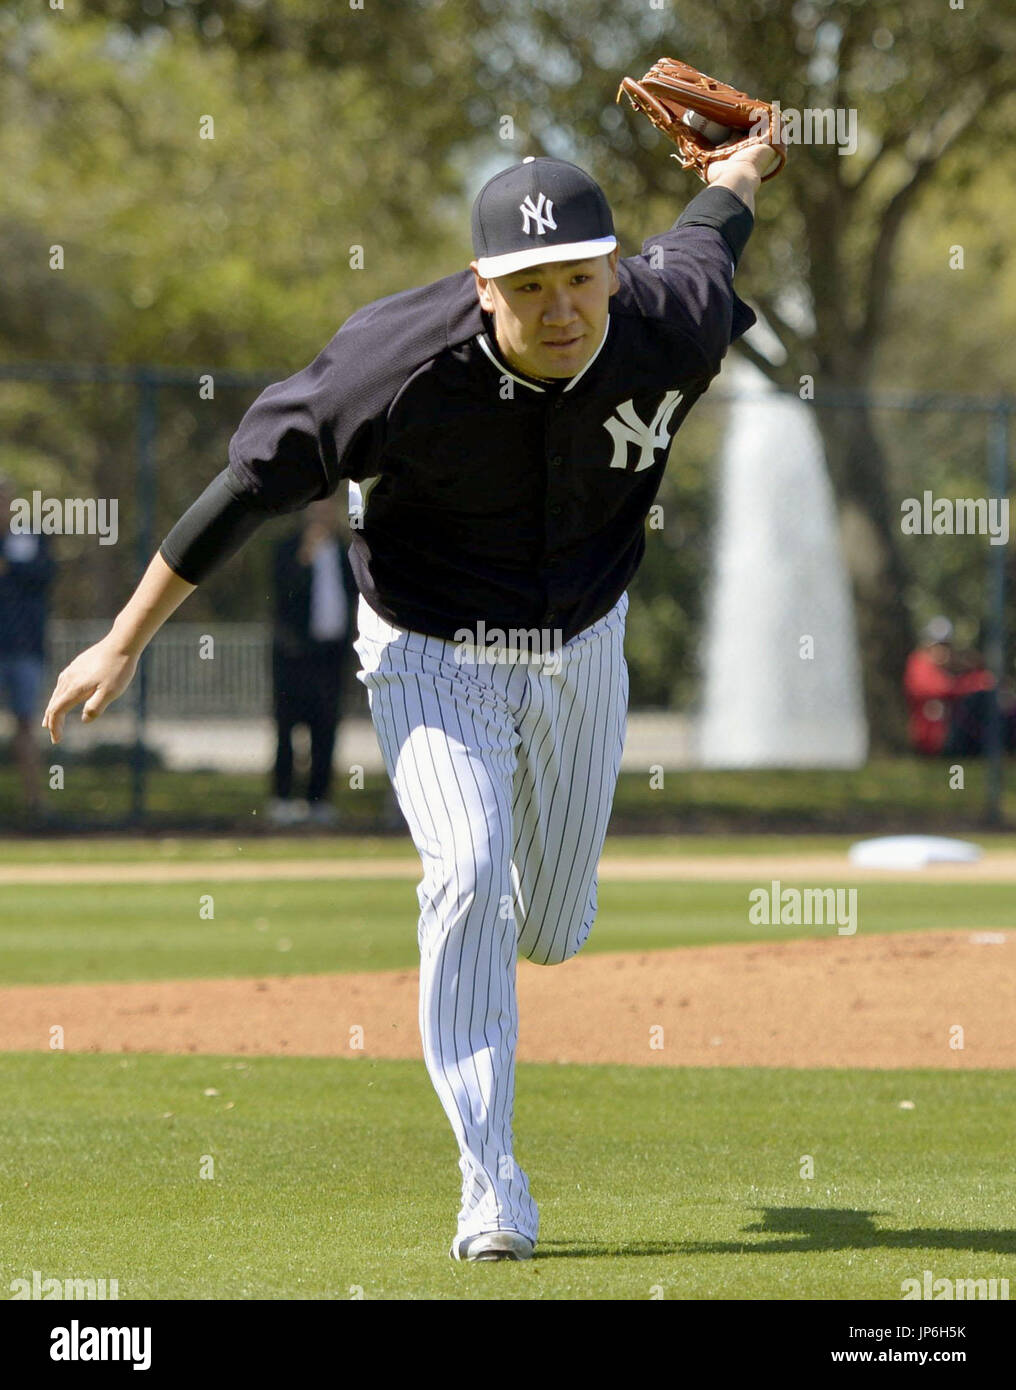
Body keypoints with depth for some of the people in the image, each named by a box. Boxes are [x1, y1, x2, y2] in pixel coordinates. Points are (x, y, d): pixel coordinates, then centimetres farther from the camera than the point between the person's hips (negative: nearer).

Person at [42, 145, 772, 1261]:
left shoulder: (671, 325, -22)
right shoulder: (407, 362, -32)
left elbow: (704, 237, 2)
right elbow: (252, 479, -24)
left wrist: (746, 164, 27)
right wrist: (124, 642, -21)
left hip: (581, 652, 4)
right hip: (432, 655, -4)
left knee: (548, 933, 14)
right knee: (468, 884, -23)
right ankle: (492, 1194, -16)